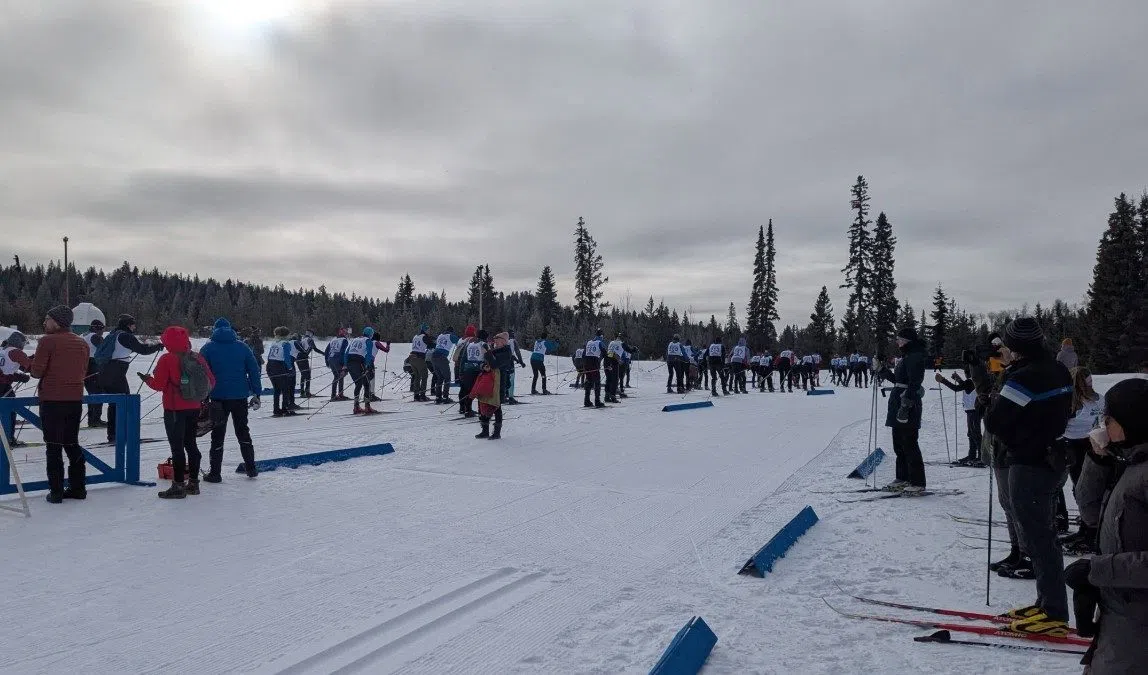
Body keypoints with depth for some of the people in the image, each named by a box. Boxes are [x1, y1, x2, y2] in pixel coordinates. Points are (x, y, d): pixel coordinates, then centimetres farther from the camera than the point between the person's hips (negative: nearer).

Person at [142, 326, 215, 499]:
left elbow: (159, 384, -13)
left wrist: (147, 379, 6)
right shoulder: (198, 358, 4)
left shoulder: (167, 360, -13)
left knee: (177, 446, -2)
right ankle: (193, 482, 21)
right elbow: (211, 381, 5)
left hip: (174, 409, -6)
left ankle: (178, 485, 1)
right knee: (191, 444, 15)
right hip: (194, 408, 6)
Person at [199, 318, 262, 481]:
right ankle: (251, 468, 17)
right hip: (240, 396, 2)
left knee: (217, 435, 6)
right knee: (243, 432, 15)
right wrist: (256, 393, 6)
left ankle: (215, 473, 6)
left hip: (218, 398, -2)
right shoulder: (242, 347, 4)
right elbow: (254, 370, 2)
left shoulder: (208, 348, 0)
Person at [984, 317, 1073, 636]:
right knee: (1042, 534, 18)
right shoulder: (1059, 372, 6)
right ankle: (1048, 604, 26)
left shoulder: (1023, 378, -21)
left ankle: (1054, 614, 5)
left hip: (1028, 468, -9)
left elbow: (993, 421, -18)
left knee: (1037, 539, -2)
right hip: (1054, 462, 9)